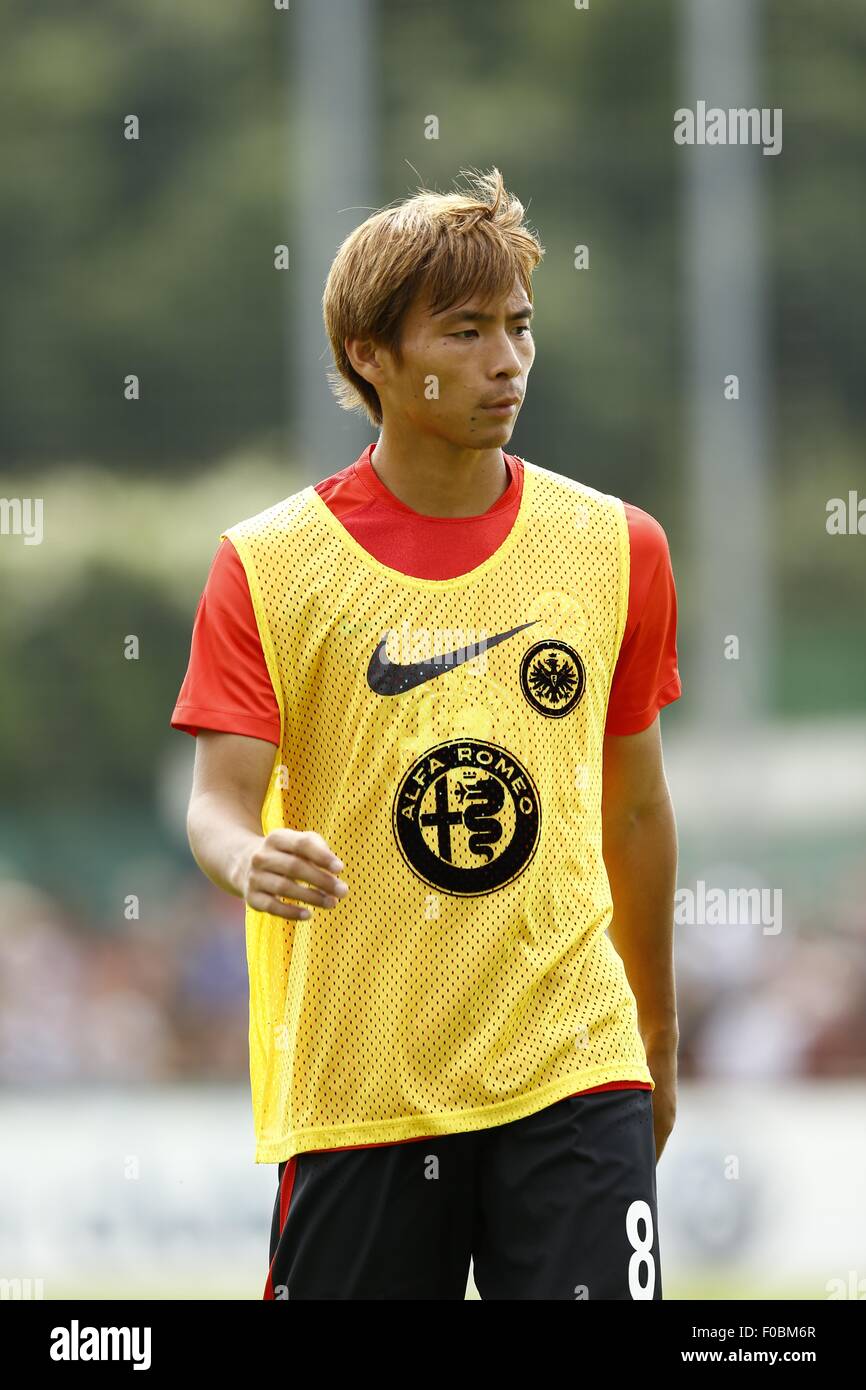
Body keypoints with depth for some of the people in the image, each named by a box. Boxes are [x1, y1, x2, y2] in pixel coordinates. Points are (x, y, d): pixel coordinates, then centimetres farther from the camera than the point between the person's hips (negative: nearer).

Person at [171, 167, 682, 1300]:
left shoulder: (619, 548, 5)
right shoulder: (268, 565, -2)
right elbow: (219, 800, -8)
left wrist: (658, 1037, 22)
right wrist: (250, 859, -31)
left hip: (570, 1076, 1)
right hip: (348, 1080, -1)